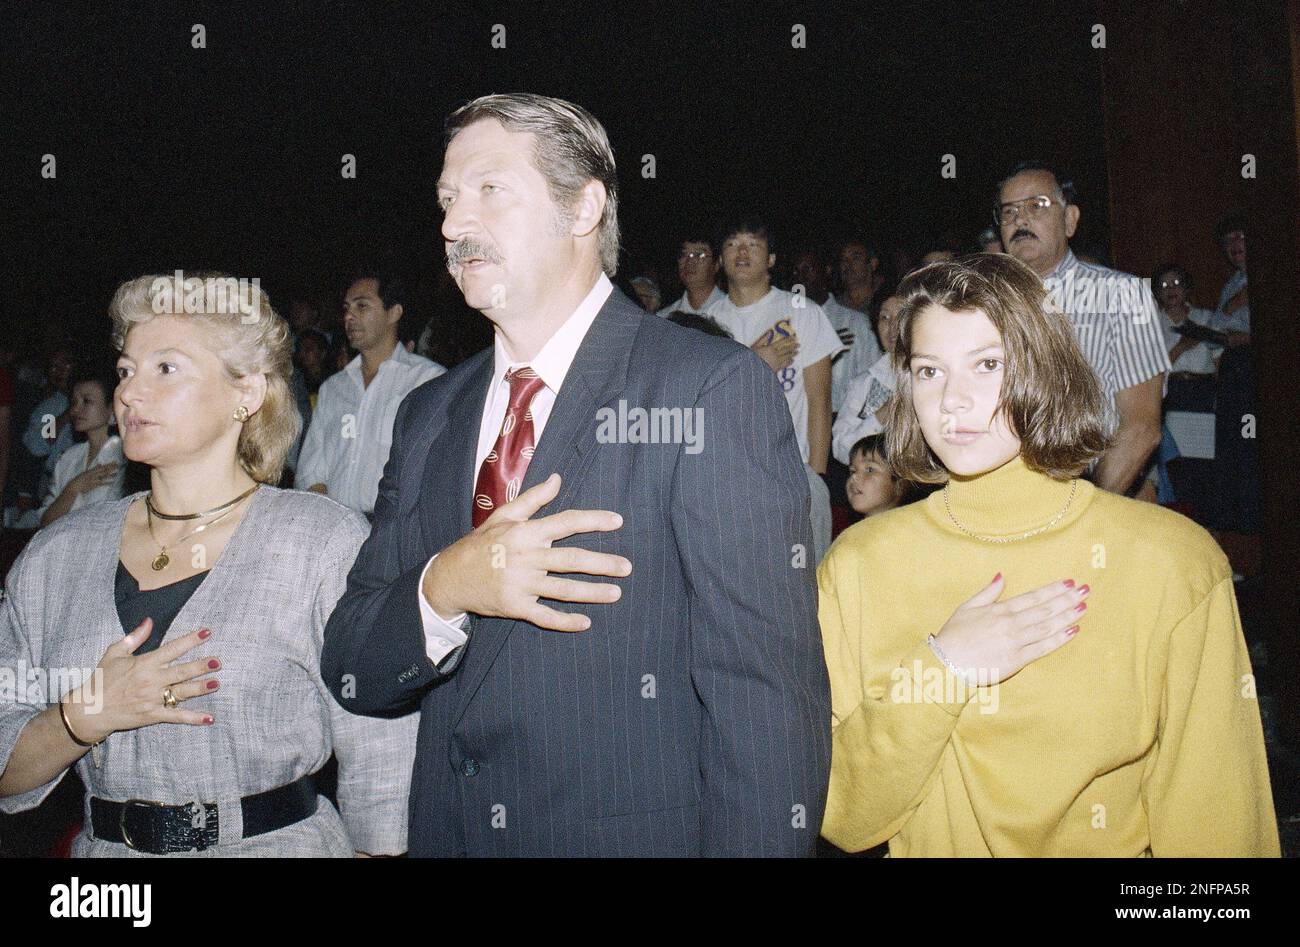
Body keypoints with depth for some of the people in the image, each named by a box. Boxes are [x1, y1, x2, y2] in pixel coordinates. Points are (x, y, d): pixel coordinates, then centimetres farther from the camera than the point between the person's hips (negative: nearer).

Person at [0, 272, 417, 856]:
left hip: (278, 841, -3)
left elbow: (380, 768, -11)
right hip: (103, 845, 3)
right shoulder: (56, 556, 1)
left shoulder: (326, 541, -11)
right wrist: (87, 716, -14)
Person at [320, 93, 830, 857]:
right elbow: (351, 673, 2)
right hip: (448, 831, 5)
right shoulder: (428, 416, 6)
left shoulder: (716, 388, -13)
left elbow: (766, 691, -18)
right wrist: (443, 588, -16)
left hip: (641, 830, -5)